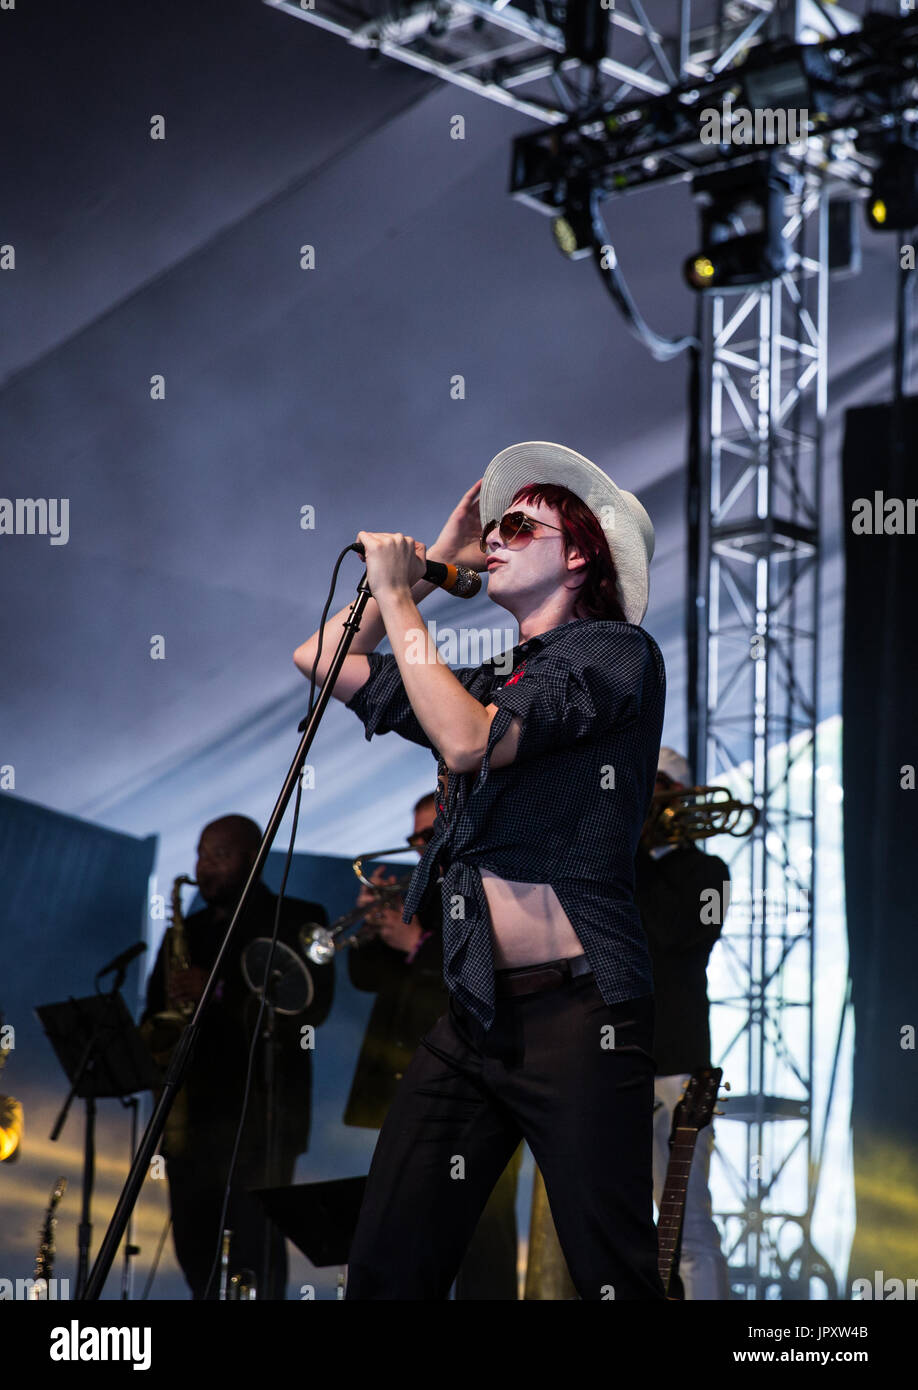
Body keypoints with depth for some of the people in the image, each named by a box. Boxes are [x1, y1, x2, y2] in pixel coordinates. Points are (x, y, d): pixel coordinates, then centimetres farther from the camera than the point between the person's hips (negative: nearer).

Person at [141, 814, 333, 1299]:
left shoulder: (296, 920, 4)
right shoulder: (189, 929, 21)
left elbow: (311, 1005, -10)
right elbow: (157, 1009, 21)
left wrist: (221, 991, -19)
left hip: (259, 1113, -6)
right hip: (191, 1114, 6)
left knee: (253, 1249, -11)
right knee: (195, 1247, 3)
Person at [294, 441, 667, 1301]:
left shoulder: (614, 650, 0)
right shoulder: (483, 682, 22)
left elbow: (469, 742, -14)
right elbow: (320, 660, 26)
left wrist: (397, 597, -5)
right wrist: (434, 563, 21)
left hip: (575, 1012, -7)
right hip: (473, 1018, 7)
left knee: (613, 1277, -6)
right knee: (384, 1268, -1)